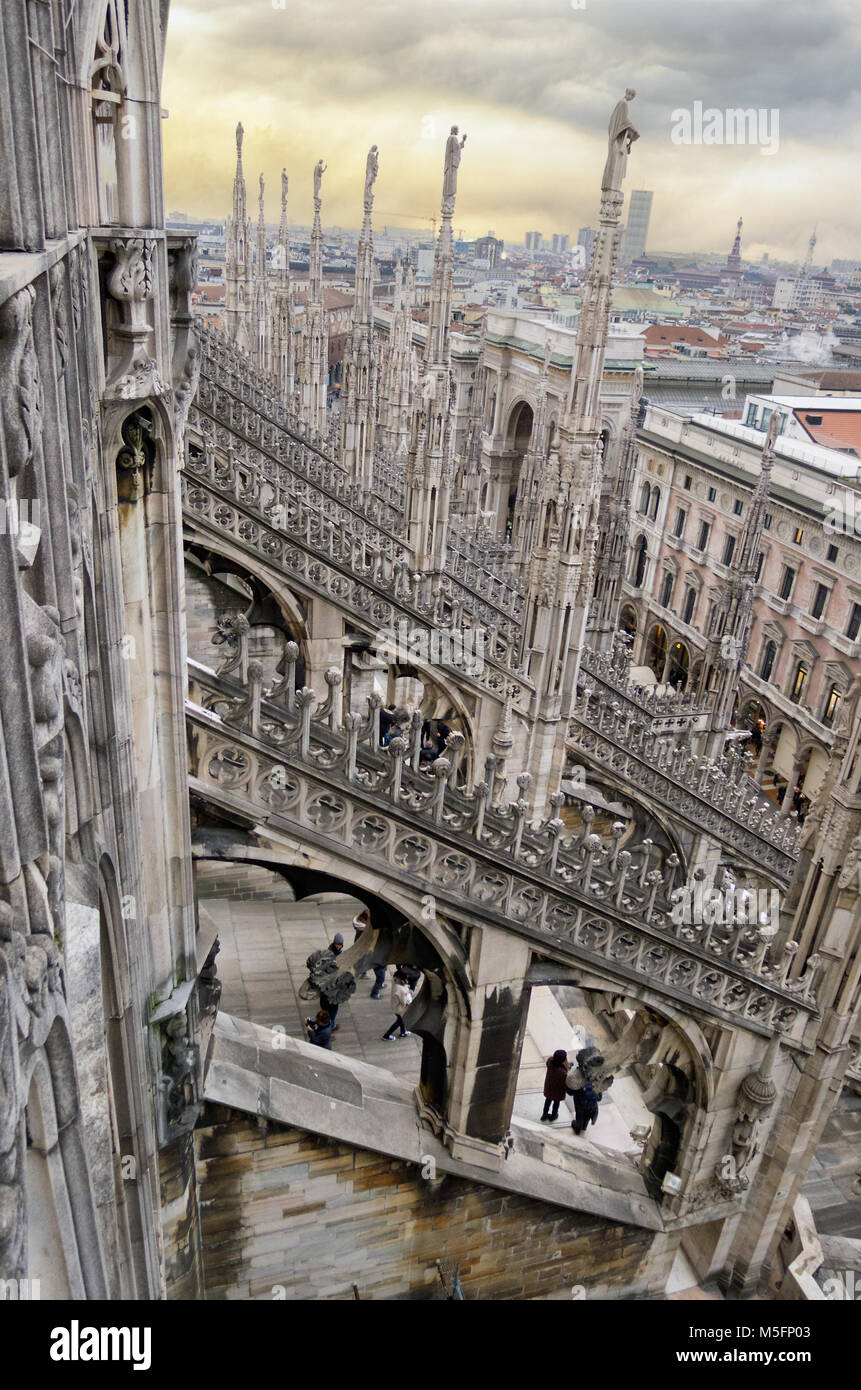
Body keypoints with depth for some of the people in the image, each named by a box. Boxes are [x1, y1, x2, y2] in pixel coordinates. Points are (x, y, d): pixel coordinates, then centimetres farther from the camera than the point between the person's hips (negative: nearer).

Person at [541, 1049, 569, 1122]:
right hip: (557, 1090, -4)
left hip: (548, 1086, 4)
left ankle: (545, 1115, 54)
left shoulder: (550, 1061, -30)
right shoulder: (562, 1073, -44)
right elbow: (564, 1083, -27)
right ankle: (553, 1116, 54)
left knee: (548, 1100, 31)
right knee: (556, 1102, 28)